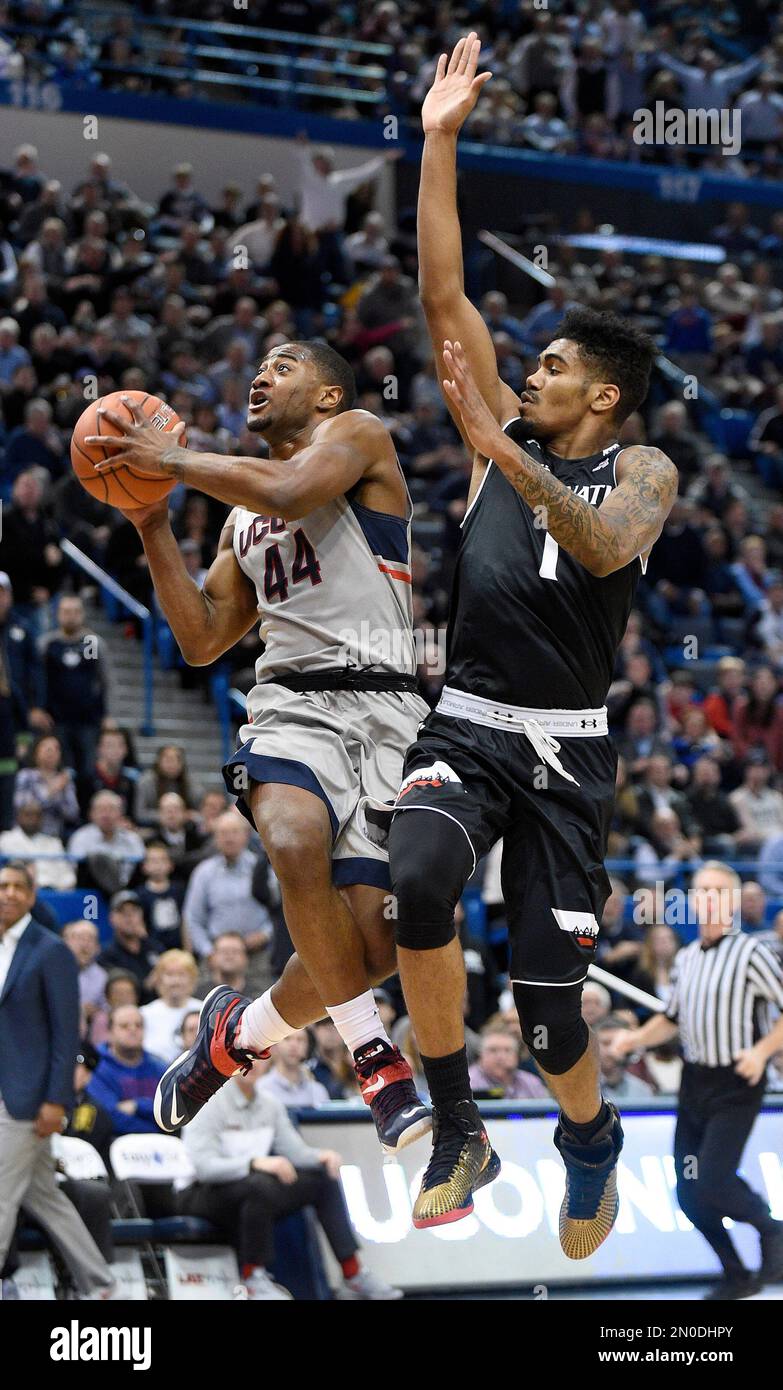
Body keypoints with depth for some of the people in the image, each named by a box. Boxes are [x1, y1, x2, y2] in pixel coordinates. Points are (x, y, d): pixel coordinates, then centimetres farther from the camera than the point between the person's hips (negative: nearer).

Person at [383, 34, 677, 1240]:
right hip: (465, 726, 2)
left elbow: (604, 549, -23)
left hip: (566, 747, -2)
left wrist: (496, 445, -33)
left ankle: (591, 1142, 33)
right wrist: (440, 142, -1)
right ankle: (458, 1132, -17)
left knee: (548, 1008, -3)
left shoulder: (641, 472, 1)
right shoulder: (505, 434, 10)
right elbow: (444, 296, 4)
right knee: (417, 881, -32)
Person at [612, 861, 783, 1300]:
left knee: (713, 1180, -18)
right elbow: (671, 1019, 23)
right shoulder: (686, 958, 11)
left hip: (737, 1084, -7)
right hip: (695, 1080, 7)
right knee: (690, 1193, 4)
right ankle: (737, 1276, 20)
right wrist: (635, 1039, 7)